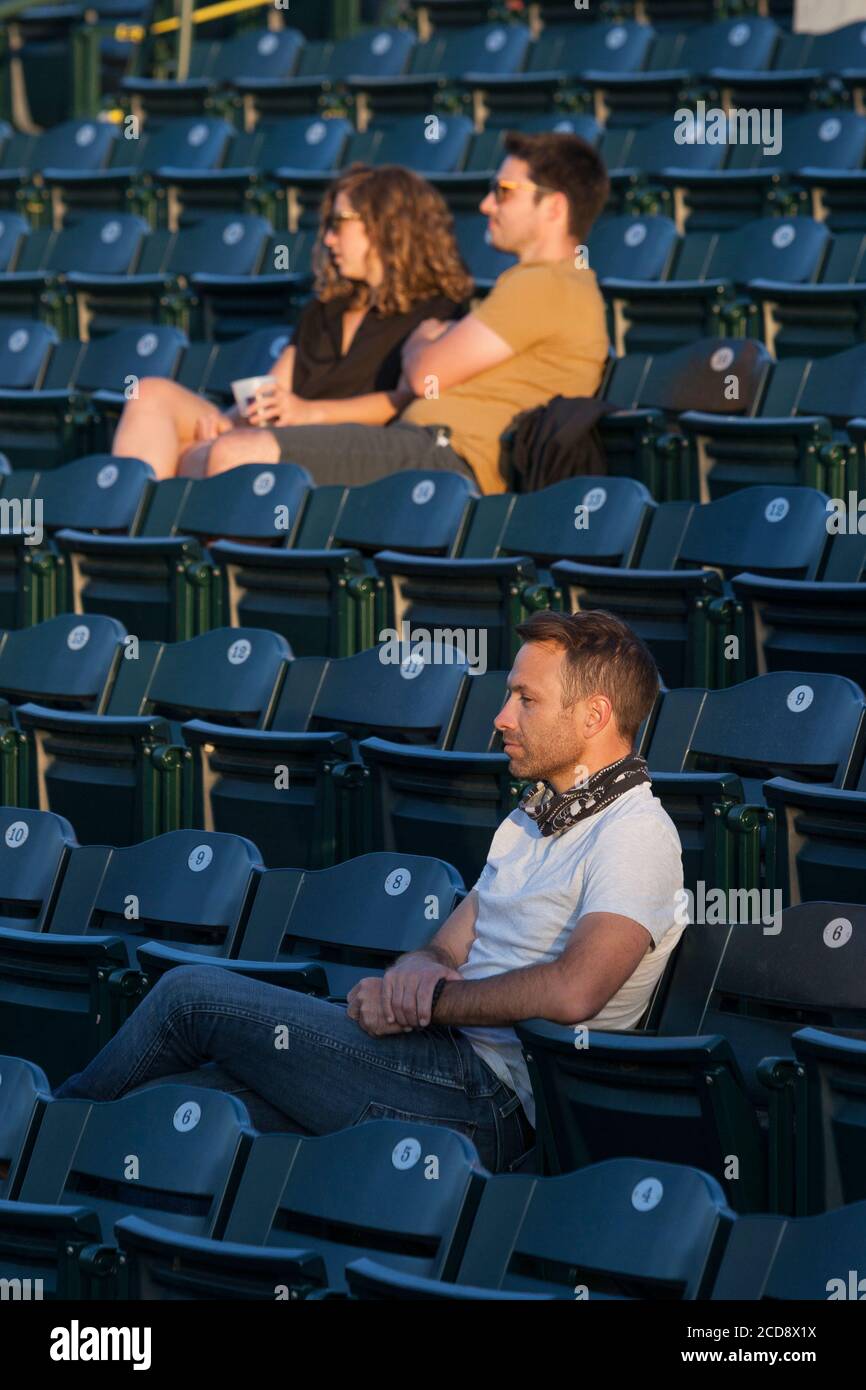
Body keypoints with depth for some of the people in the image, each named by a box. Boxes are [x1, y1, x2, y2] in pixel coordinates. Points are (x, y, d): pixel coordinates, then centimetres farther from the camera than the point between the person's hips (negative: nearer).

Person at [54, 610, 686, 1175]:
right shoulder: (528, 820, 24)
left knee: (193, 993, -4)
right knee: (160, 1107, -4)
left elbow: (573, 990, -24)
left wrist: (429, 998, -10)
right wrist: (413, 973, -6)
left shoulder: (635, 833, -9)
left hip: (486, 1097, -9)